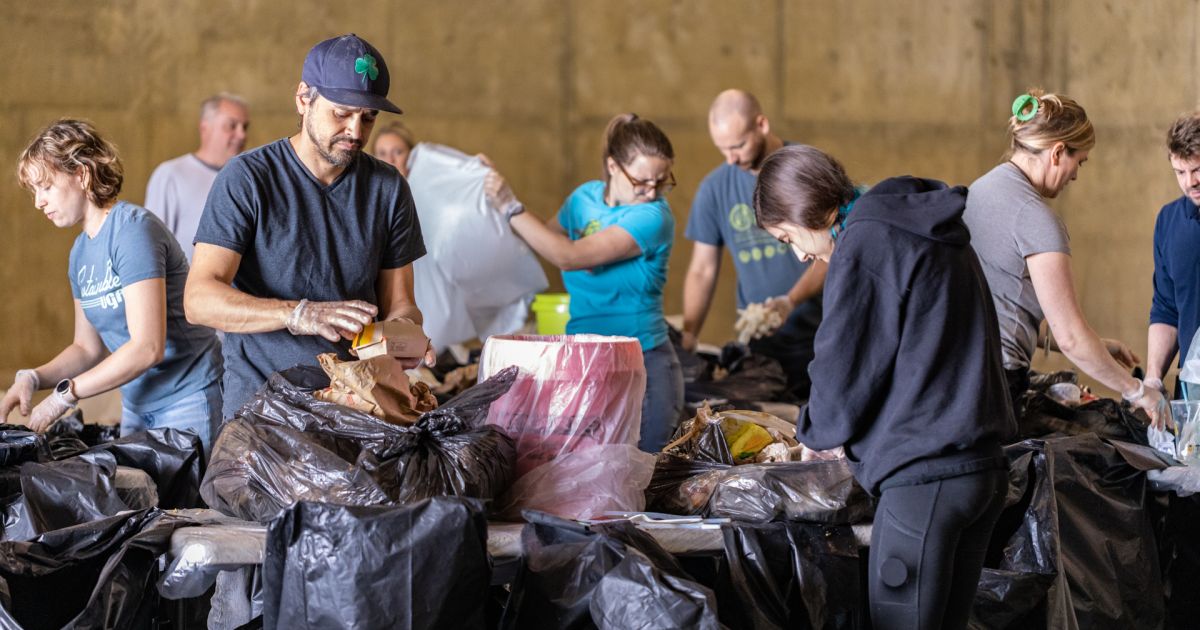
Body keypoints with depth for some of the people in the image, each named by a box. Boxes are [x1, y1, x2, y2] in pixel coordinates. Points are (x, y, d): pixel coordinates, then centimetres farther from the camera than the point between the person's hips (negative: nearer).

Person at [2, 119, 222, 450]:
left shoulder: (133, 229, -16)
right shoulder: (80, 252, 10)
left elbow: (148, 347, -23)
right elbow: (89, 347, 16)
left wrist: (65, 394, -19)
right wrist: (33, 378, -3)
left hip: (187, 399, -8)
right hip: (137, 406, 8)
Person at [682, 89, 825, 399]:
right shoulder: (715, 187, 4)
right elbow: (702, 271, 8)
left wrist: (792, 300, -23)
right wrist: (687, 338, -3)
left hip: (821, 339, -2)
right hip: (759, 345, 2)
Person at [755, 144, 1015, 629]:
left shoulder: (864, 244, -12)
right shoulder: (936, 234, 17)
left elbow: (844, 378, -10)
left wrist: (813, 430, 11)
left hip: (923, 479, -9)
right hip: (985, 469, 9)